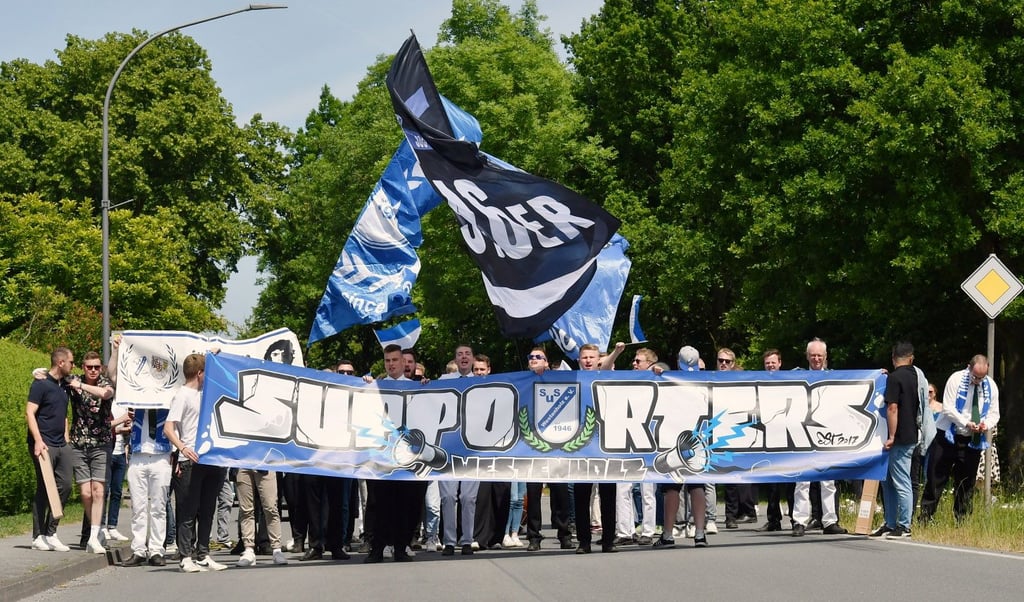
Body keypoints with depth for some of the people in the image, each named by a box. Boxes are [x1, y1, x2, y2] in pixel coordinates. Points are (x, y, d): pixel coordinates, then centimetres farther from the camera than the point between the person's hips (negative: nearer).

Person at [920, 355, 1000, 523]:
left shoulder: (991, 386, 4)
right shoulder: (956, 379, -9)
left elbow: (994, 414, 9)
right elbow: (948, 408, -12)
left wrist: (987, 425, -14)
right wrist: (966, 423, -23)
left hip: (972, 441, 3)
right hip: (948, 437, -3)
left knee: (966, 483, 7)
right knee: (936, 478, -3)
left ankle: (961, 520, 14)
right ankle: (925, 518, 1)